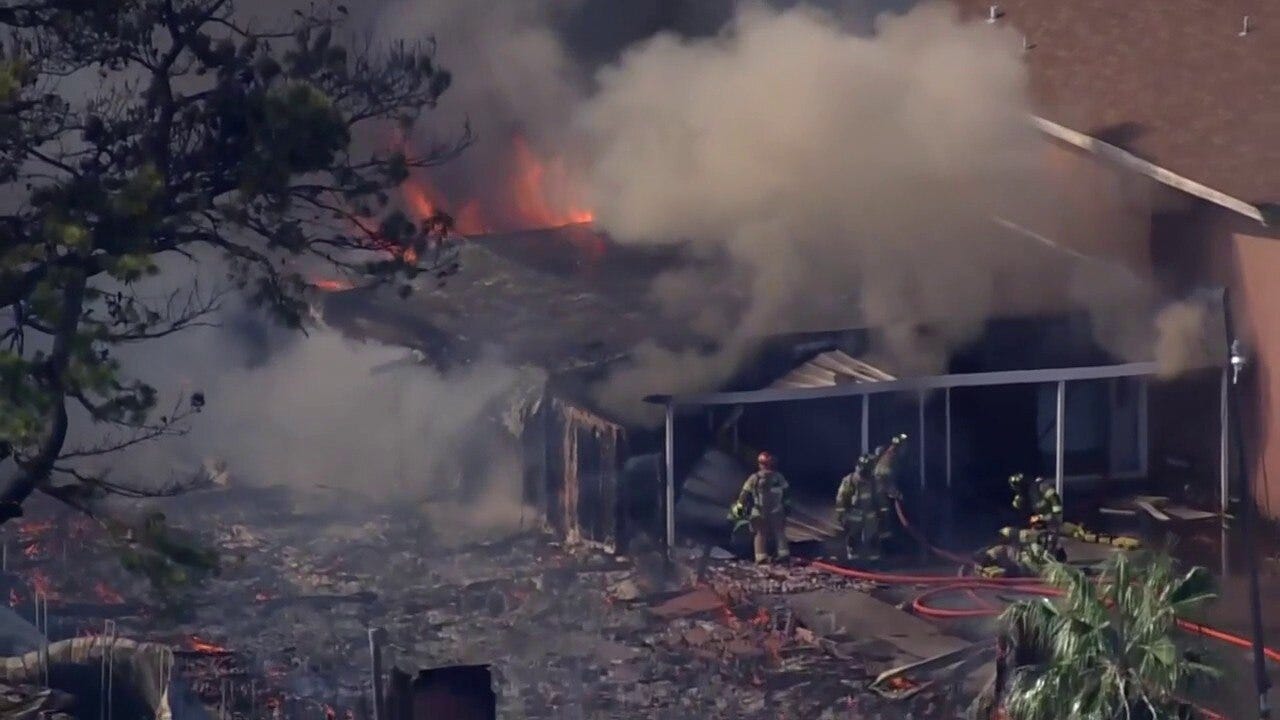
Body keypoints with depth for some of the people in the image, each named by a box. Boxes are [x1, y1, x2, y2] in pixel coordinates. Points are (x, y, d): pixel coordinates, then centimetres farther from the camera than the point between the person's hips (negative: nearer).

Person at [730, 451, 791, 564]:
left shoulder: (754, 478, -7)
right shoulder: (778, 477, 0)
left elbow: (745, 494, -5)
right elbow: (787, 492, 10)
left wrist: (739, 507, 5)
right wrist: (786, 505, 24)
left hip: (759, 513, -1)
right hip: (777, 511, 1)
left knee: (760, 534, 6)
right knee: (779, 532, 11)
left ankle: (761, 556, 0)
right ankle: (783, 552, 4)